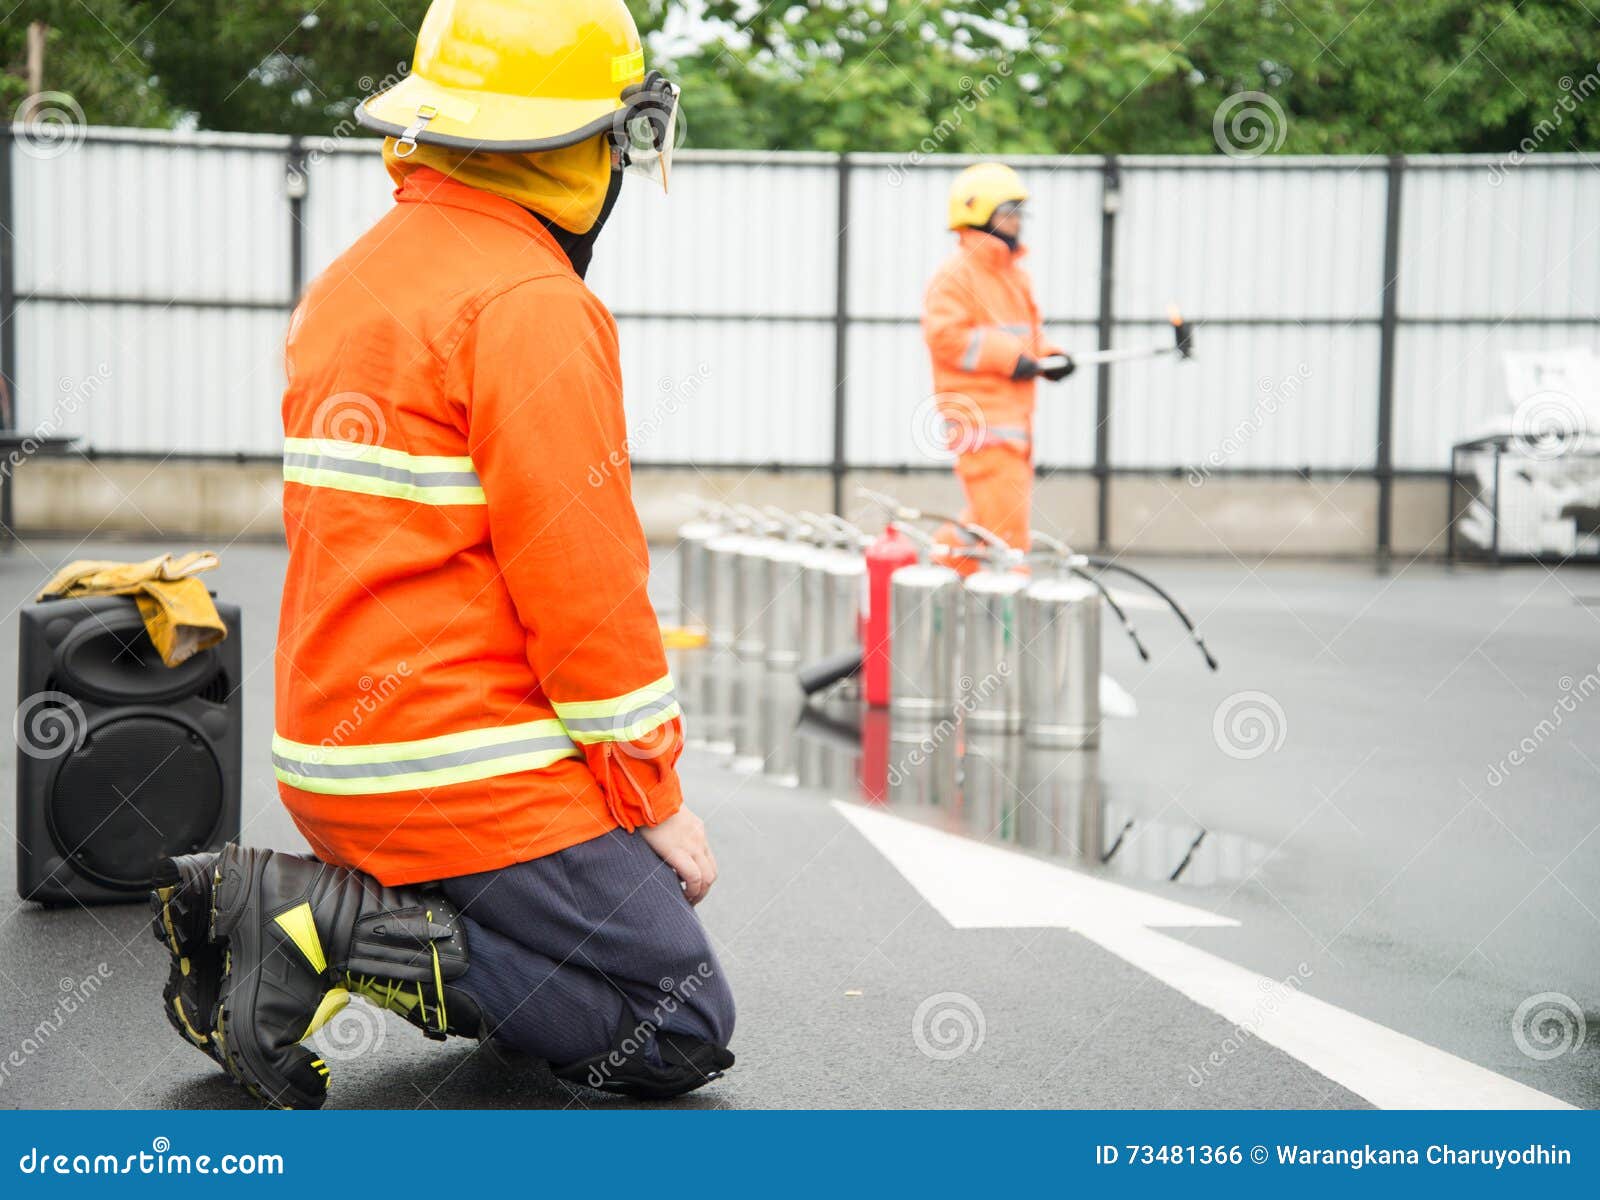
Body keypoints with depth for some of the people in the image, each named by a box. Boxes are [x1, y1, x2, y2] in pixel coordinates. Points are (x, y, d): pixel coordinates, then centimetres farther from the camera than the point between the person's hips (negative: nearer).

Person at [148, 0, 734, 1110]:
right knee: (680, 1032, -2)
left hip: (340, 747, 9)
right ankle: (330, 928, -12)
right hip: (475, 776, -9)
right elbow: (582, 582, -17)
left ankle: (304, 902, 6)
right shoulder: (531, 303, -15)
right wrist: (656, 797, -7)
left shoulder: (348, 285, 14)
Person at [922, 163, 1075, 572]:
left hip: (1012, 413, 10)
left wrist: (1048, 356, 5)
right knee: (1004, 515, -11)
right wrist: (1009, 357, -21)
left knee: (1001, 512, 16)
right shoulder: (957, 274, -10)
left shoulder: (1015, 276, 19)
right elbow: (945, 334, -20)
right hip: (978, 414, -9)